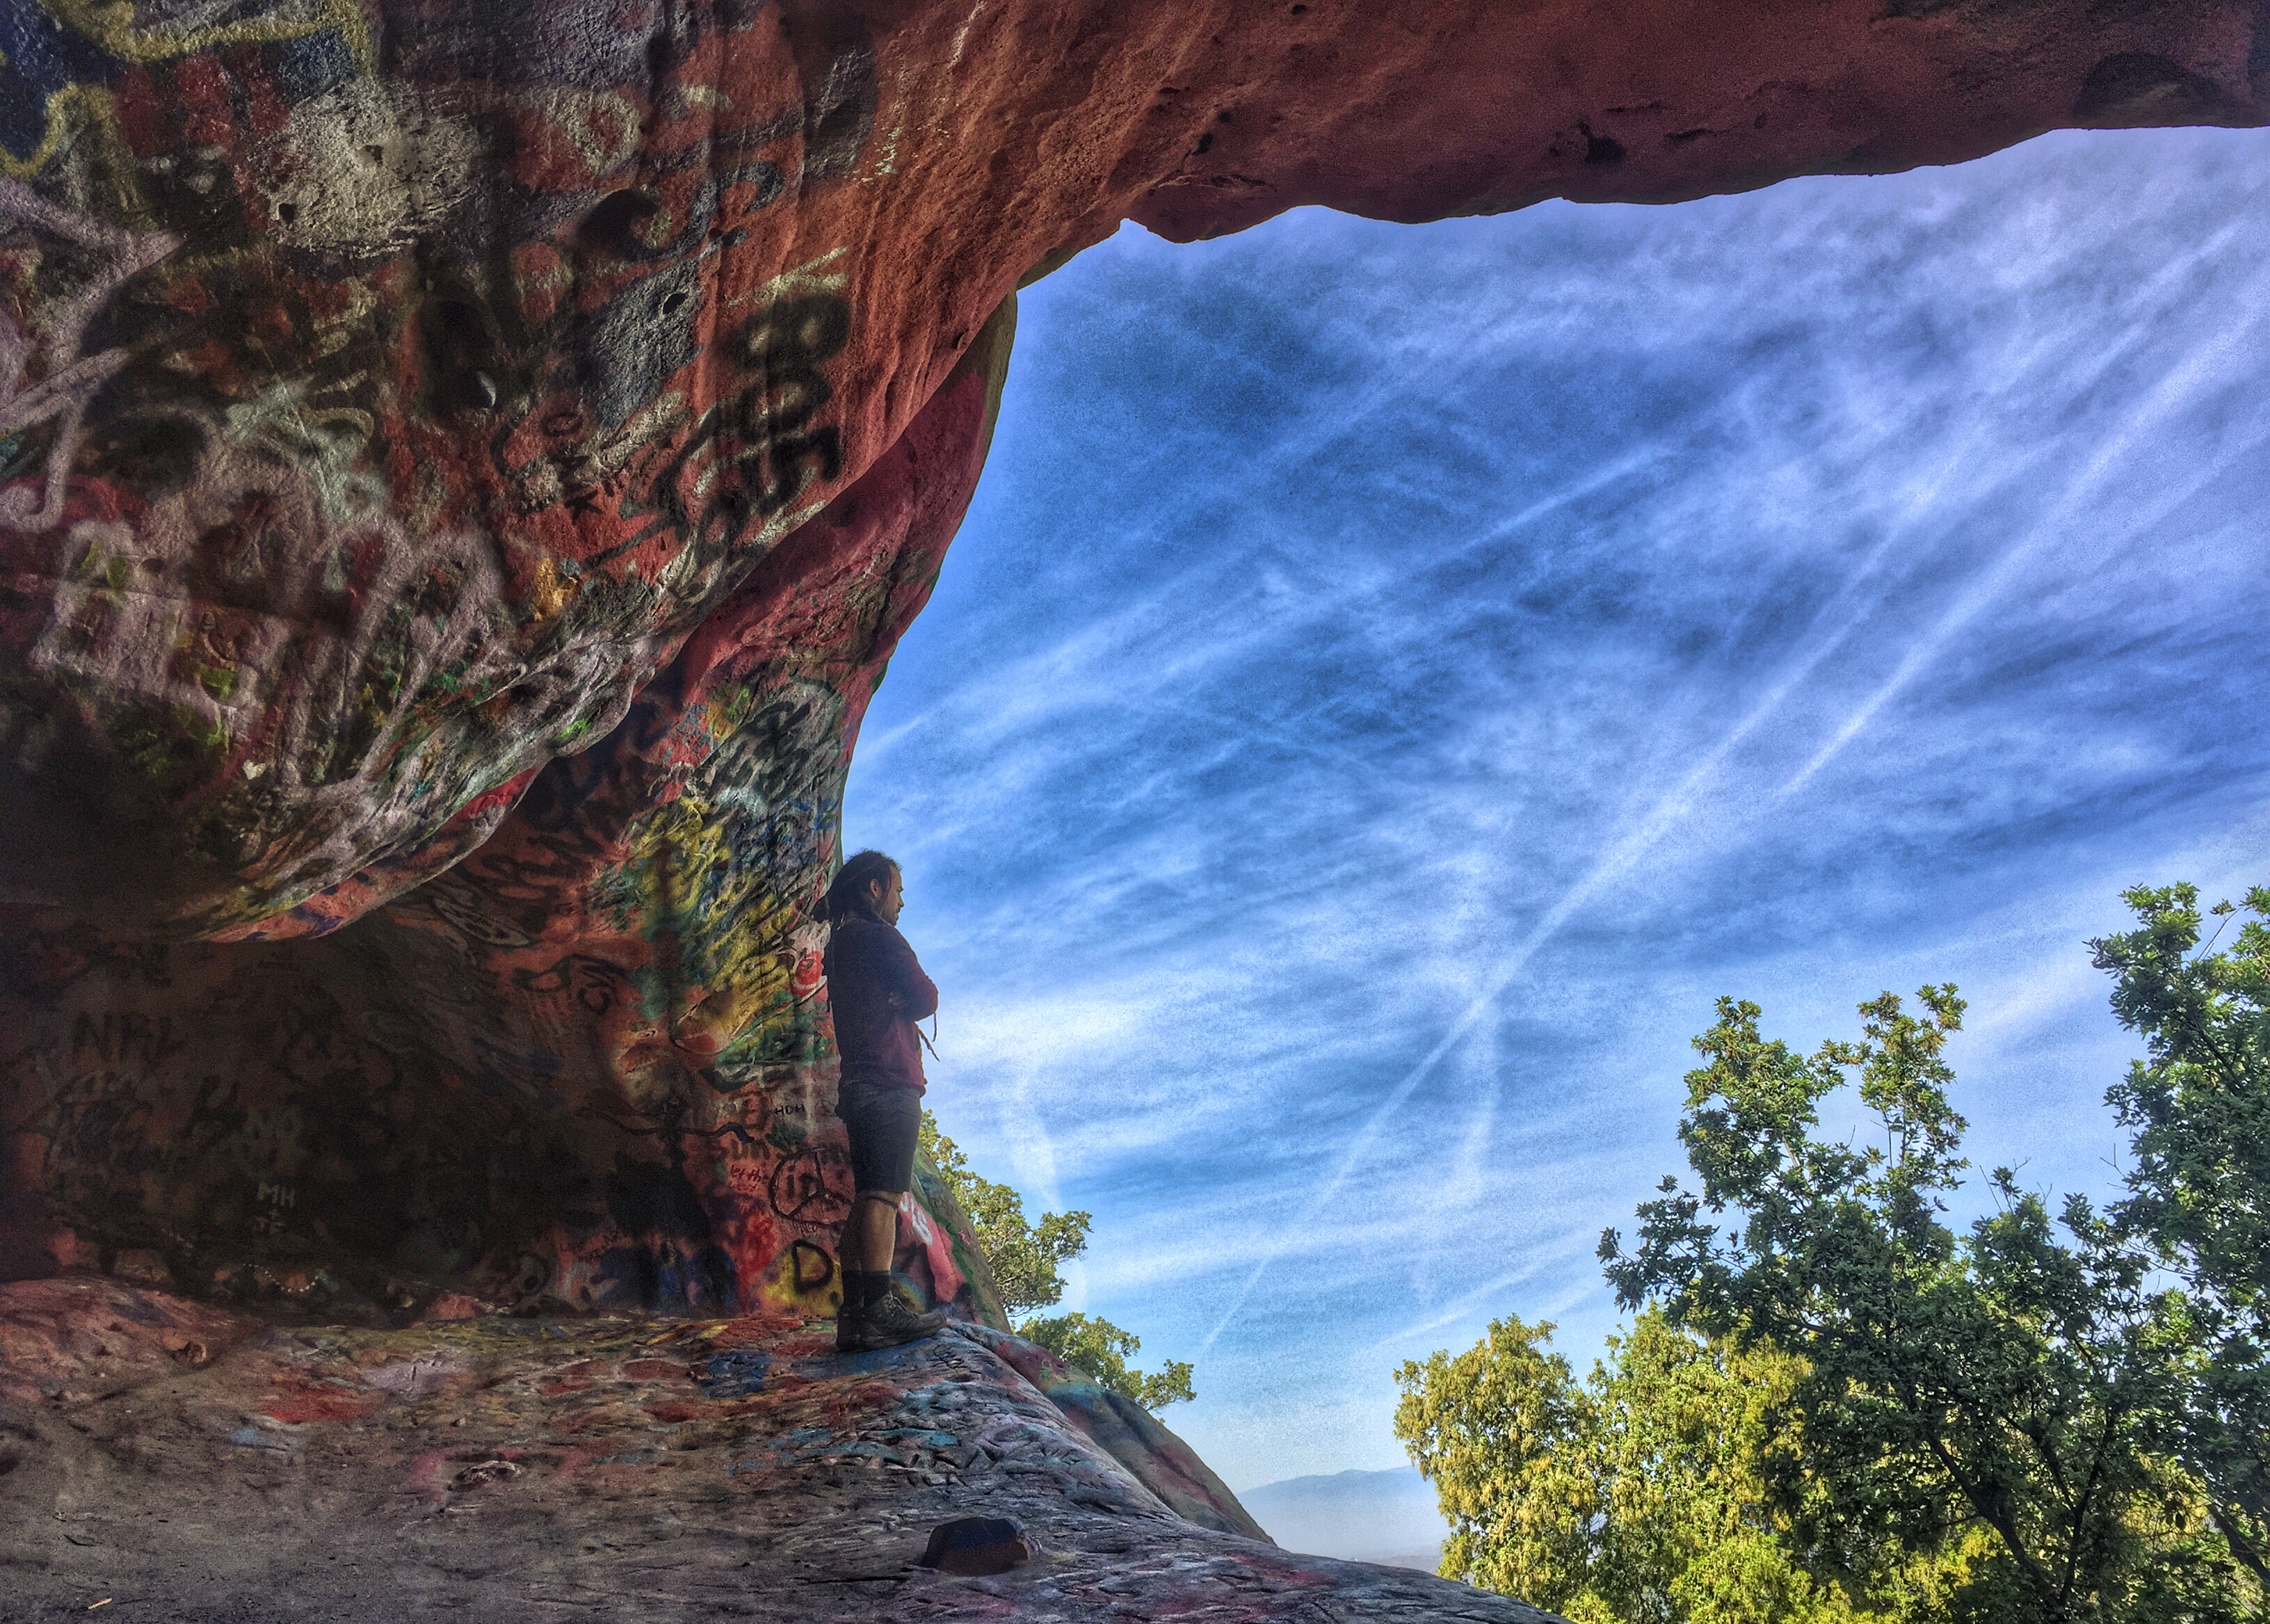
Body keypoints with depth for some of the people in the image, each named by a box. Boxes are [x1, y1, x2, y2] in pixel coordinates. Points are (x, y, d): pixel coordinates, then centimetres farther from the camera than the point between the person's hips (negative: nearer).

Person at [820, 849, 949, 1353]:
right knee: (883, 1194, -14)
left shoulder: (840, 943, 24)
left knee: (867, 1197, 7)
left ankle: (855, 1316, 5)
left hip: (858, 1084, 10)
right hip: (889, 1083, -10)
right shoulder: (879, 937, -6)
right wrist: (906, 1001, 12)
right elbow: (926, 999, -6)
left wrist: (891, 1004, 4)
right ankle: (878, 1309, -18)